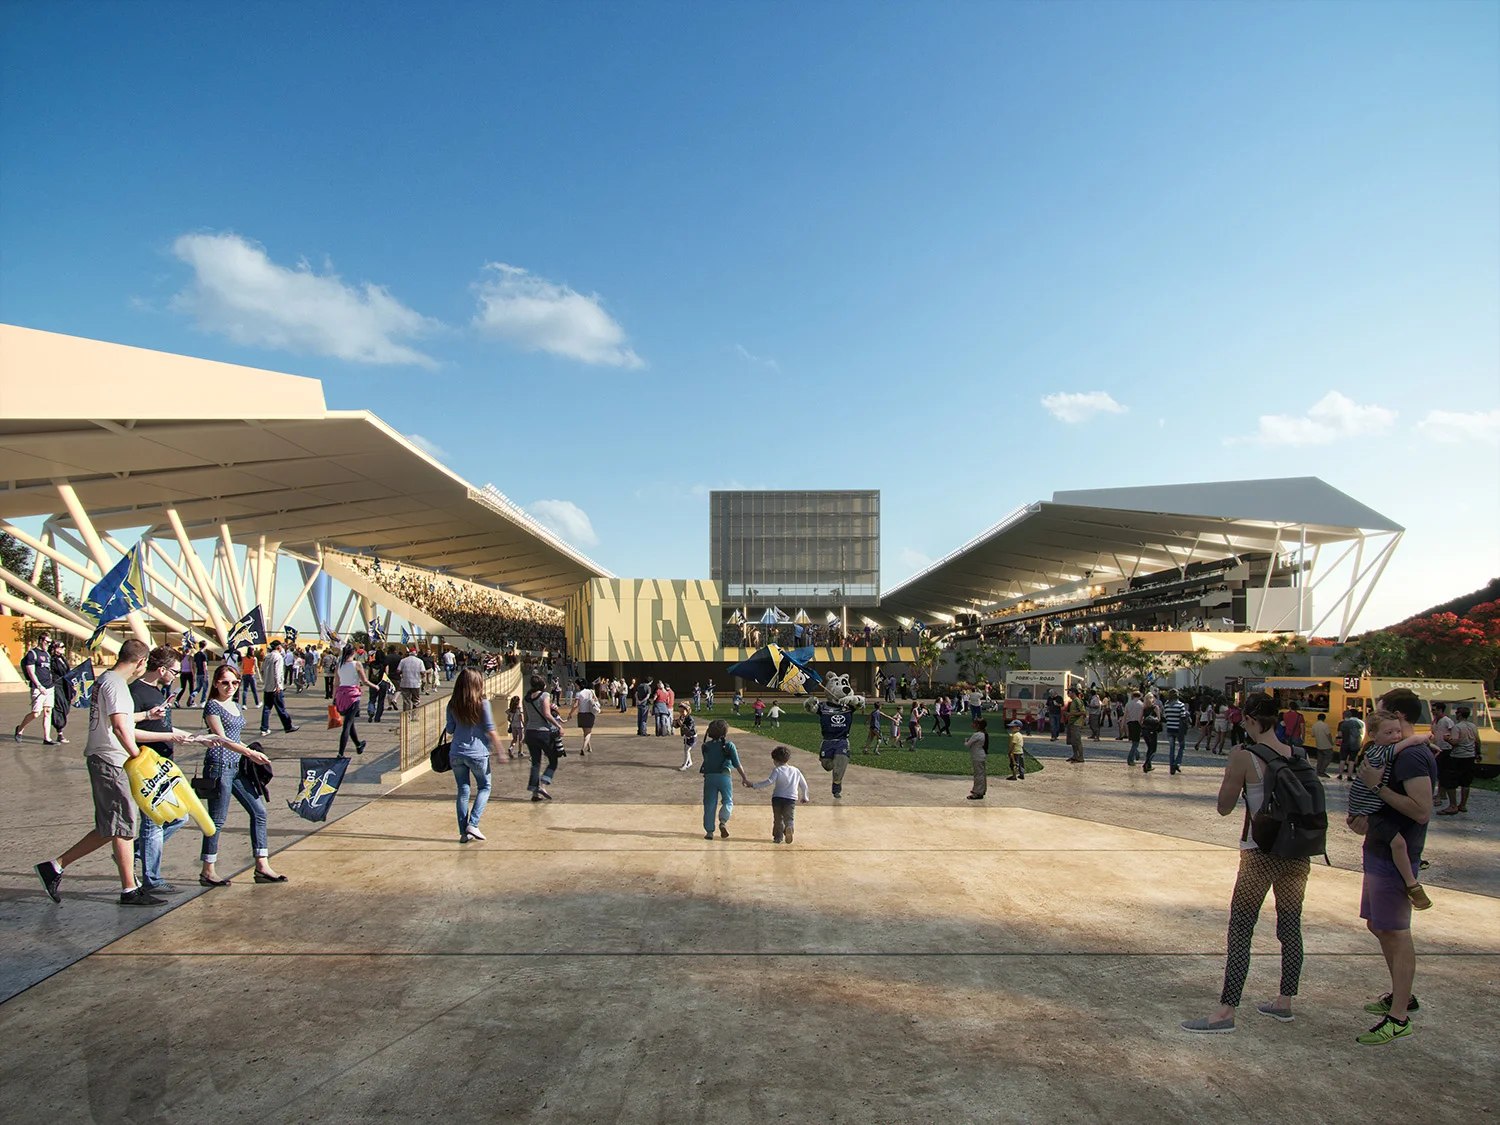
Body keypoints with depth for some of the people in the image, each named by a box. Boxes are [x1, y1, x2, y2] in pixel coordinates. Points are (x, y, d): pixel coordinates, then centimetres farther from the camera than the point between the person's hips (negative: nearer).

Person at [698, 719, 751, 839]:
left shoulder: (706, 746, 6)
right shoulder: (728, 745, -2)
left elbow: (706, 761, 12)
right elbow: (737, 764, -3)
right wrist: (744, 778, 3)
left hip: (709, 777, 2)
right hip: (724, 777, -2)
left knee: (709, 805, 8)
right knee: (728, 802, 12)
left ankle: (709, 831, 6)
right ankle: (723, 822, -13)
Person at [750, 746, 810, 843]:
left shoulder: (777, 770, 1)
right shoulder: (796, 771, 17)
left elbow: (769, 781, -14)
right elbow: (804, 785, 22)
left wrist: (754, 785, -14)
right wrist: (804, 797, 36)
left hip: (777, 798, -2)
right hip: (791, 798, 2)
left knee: (778, 818, 13)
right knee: (789, 818, 5)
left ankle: (778, 837, 11)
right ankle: (789, 827, -25)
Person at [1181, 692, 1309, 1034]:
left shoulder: (1244, 756, -14)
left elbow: (1224, 807, -8)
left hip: (1260, 854, -6)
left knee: (1240, 932, -1)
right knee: (1290, 928, 17)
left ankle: (1226, 1012, 1)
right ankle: (1284, 1003, 30)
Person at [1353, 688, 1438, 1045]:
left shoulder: (1412, 756, -20)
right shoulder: (1404, 753, 14)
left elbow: (1422, 811, -29)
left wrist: (1378, 786, -25)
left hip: (1394, 858, -11)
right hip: (1382, 854, 11)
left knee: (1396, 934, -4)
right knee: (1378, 926, 20)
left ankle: (1398, 1018, 3)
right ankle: (1402, 996, 34)